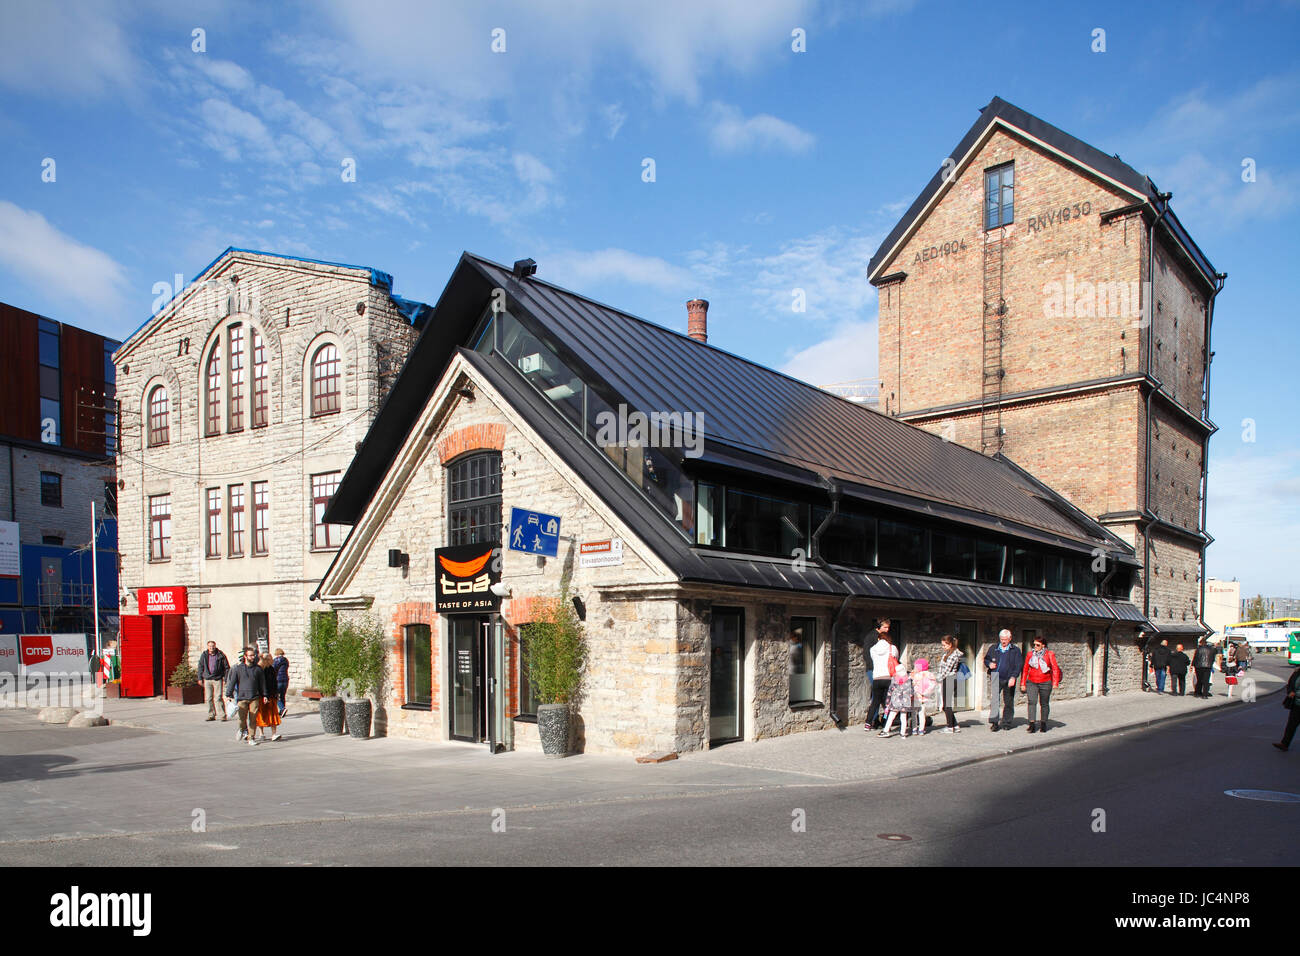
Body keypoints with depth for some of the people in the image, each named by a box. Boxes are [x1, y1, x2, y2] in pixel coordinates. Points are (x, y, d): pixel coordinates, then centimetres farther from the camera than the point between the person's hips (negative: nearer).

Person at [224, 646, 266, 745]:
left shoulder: (258, 669, 7)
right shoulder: (238, 668, 2)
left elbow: (262, 683, 13)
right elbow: (232, 682, 3)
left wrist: (264, 695, 12)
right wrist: (229, 695, -1)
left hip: (254, 698, 1)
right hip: (242, 697, -1)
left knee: (253, 719, -1)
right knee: (242, 718, -1)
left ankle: (251, 738, 8)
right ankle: (242, 730, 31)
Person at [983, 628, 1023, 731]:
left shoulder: (1015, 650, 5)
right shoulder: (993, 649, 11)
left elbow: (1018, 665, -1)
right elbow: (986, 659, 20)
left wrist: (1013, 677, -14)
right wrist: (989, 664, -3)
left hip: (1009, 680, 0)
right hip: (996, 678, 0)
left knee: (1008, 702, 8)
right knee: (993, 699, -13)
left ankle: (1007, 722, 21)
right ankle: (993, 722, -13)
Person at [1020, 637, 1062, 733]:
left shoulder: (1049, 654, -2)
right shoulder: (1030, 654, 5)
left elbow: (1055, 669, -3)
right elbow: (1025, 669, 10)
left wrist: (1055, 683, -10)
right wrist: (1023, 683, 8)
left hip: (1045, 683, -1)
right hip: (1032, 682, 1)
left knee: (1044, 704, 7)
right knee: (1032, 702, -13)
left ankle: (1043, 724, 20)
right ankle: (1031, 724, -17)